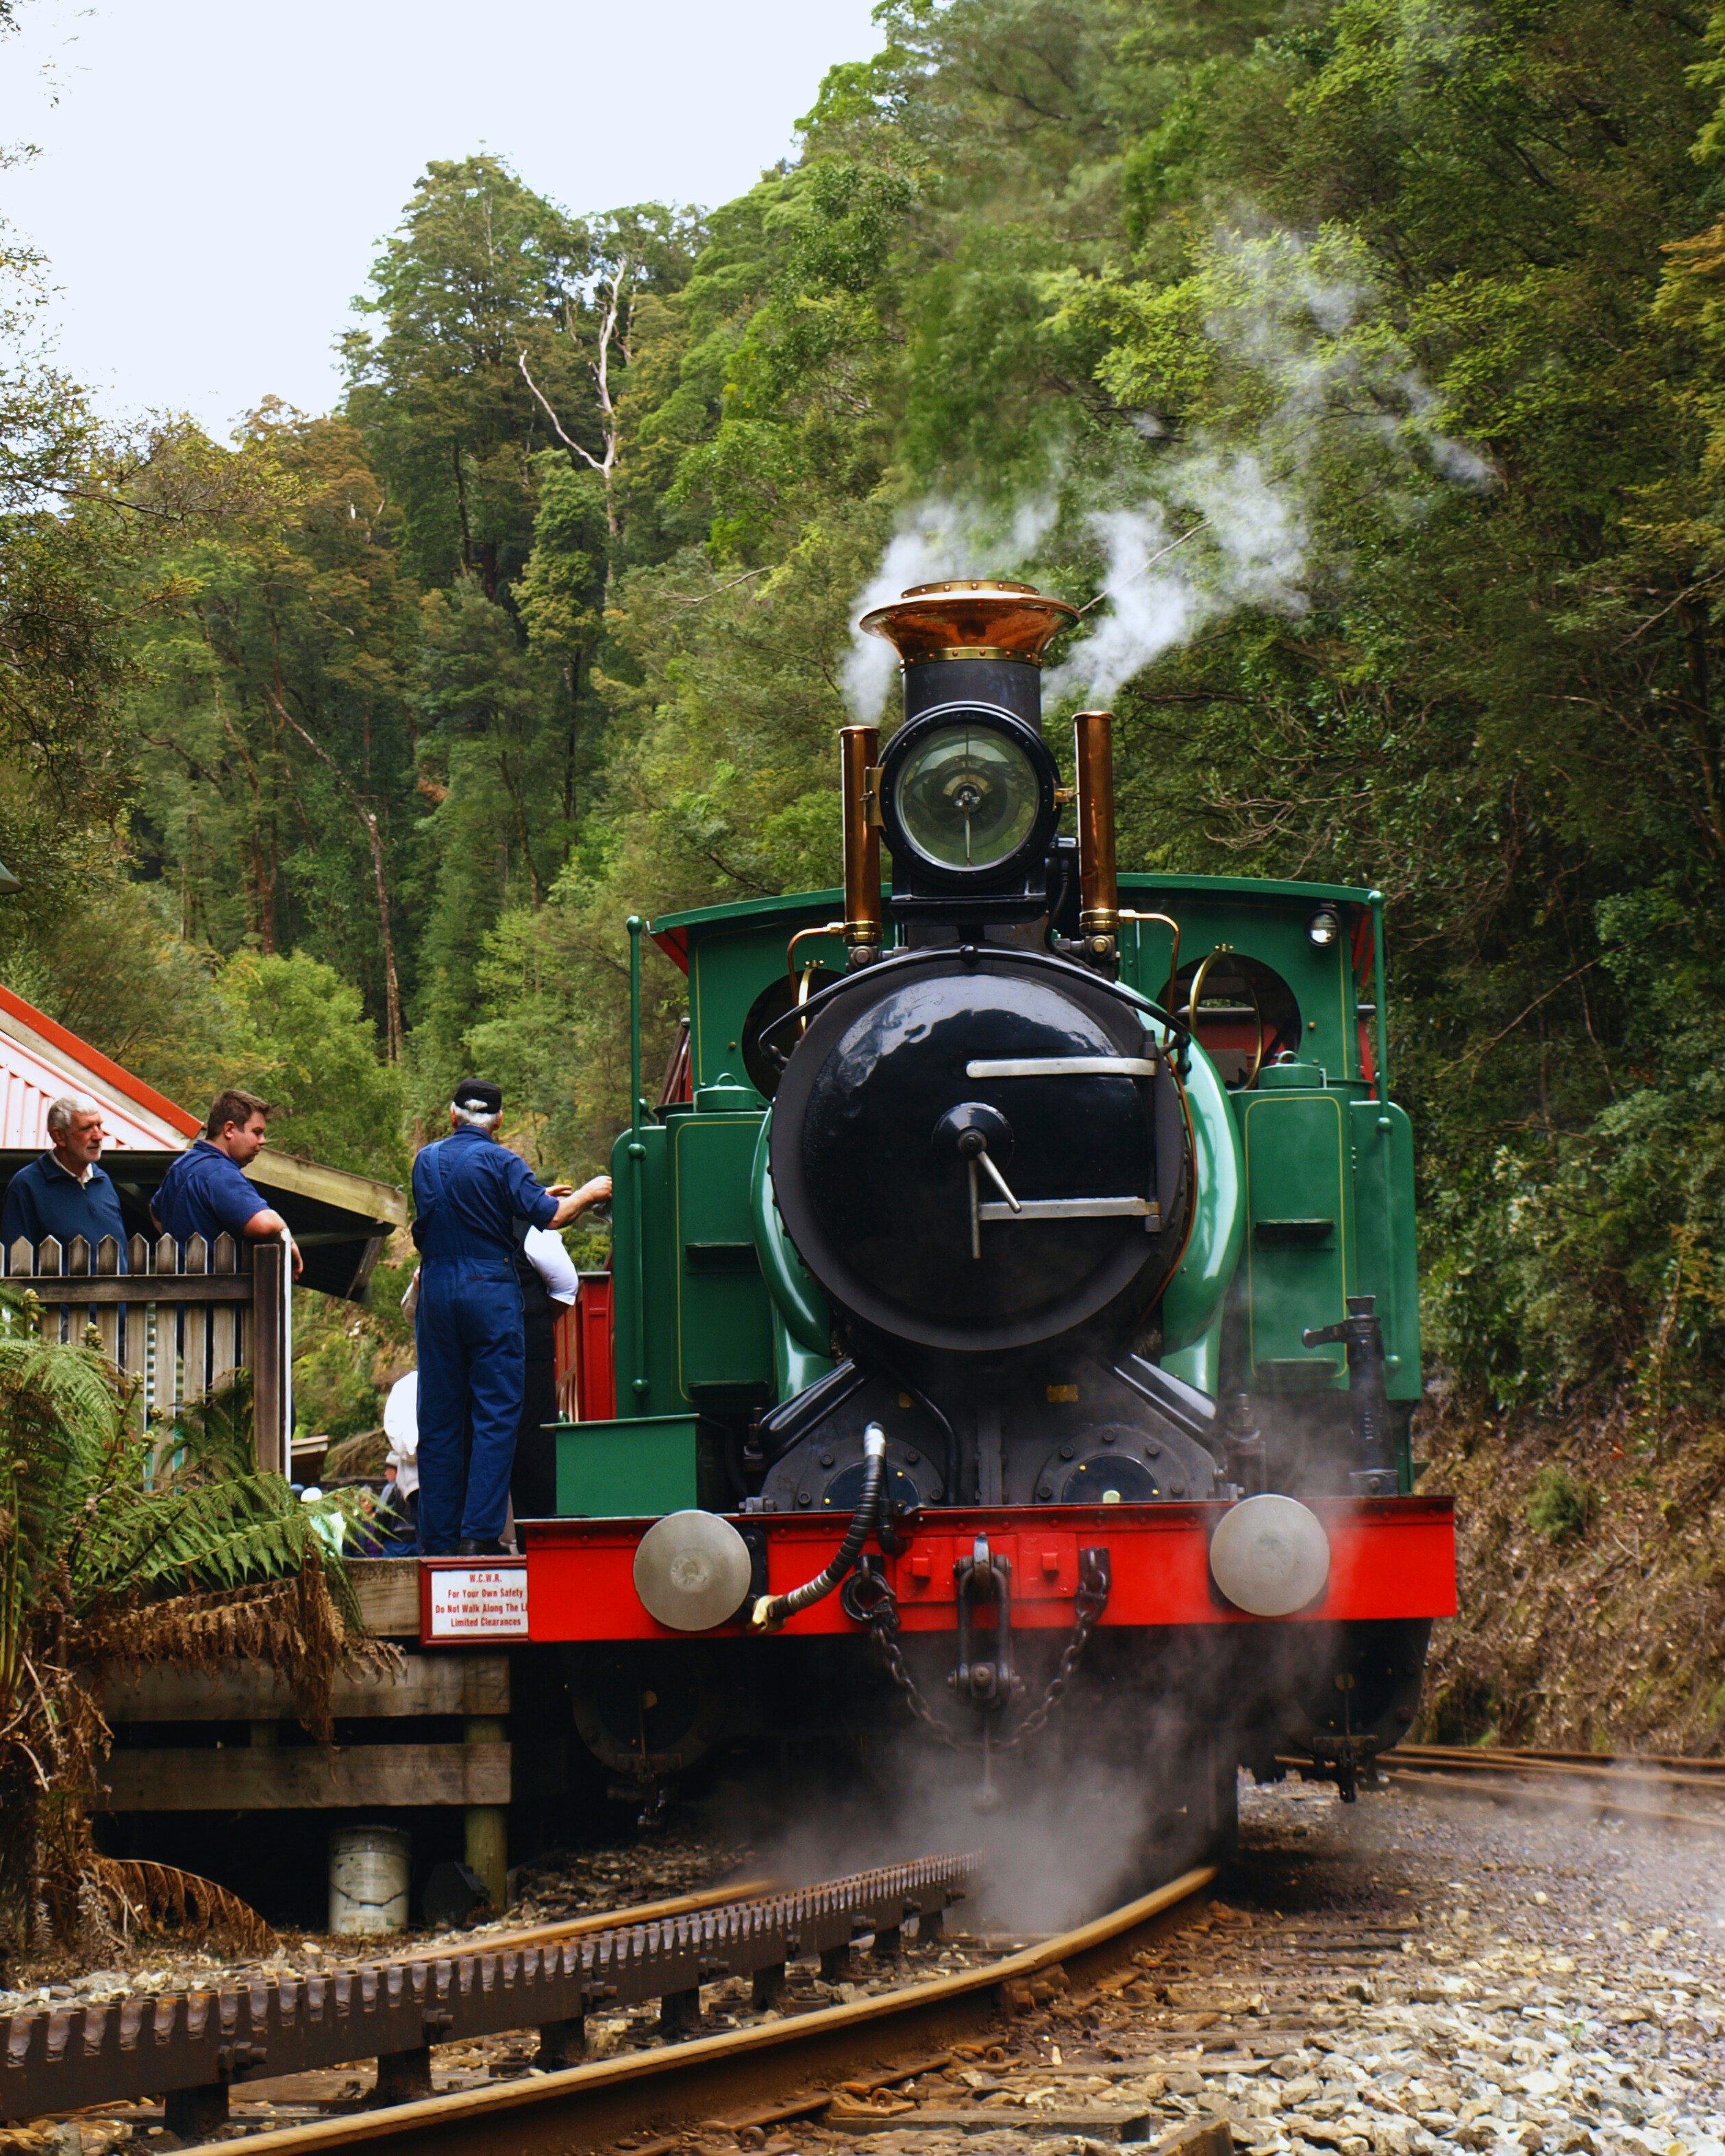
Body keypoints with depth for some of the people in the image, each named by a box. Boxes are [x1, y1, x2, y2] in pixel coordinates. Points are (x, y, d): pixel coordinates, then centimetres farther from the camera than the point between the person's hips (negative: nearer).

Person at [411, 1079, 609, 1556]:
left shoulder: (426, 1161, 10)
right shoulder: (499, 1162, -6)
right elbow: (550, 1217, -14)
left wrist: (534, 1195, 29)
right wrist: (587, 1193, 6)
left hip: (436, 1289, 5)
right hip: (490, 1290, -5)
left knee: (438, 1419, 8)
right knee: (495, 1414, -2)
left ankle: (438, 1539, 7)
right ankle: (479, 1534, -10)